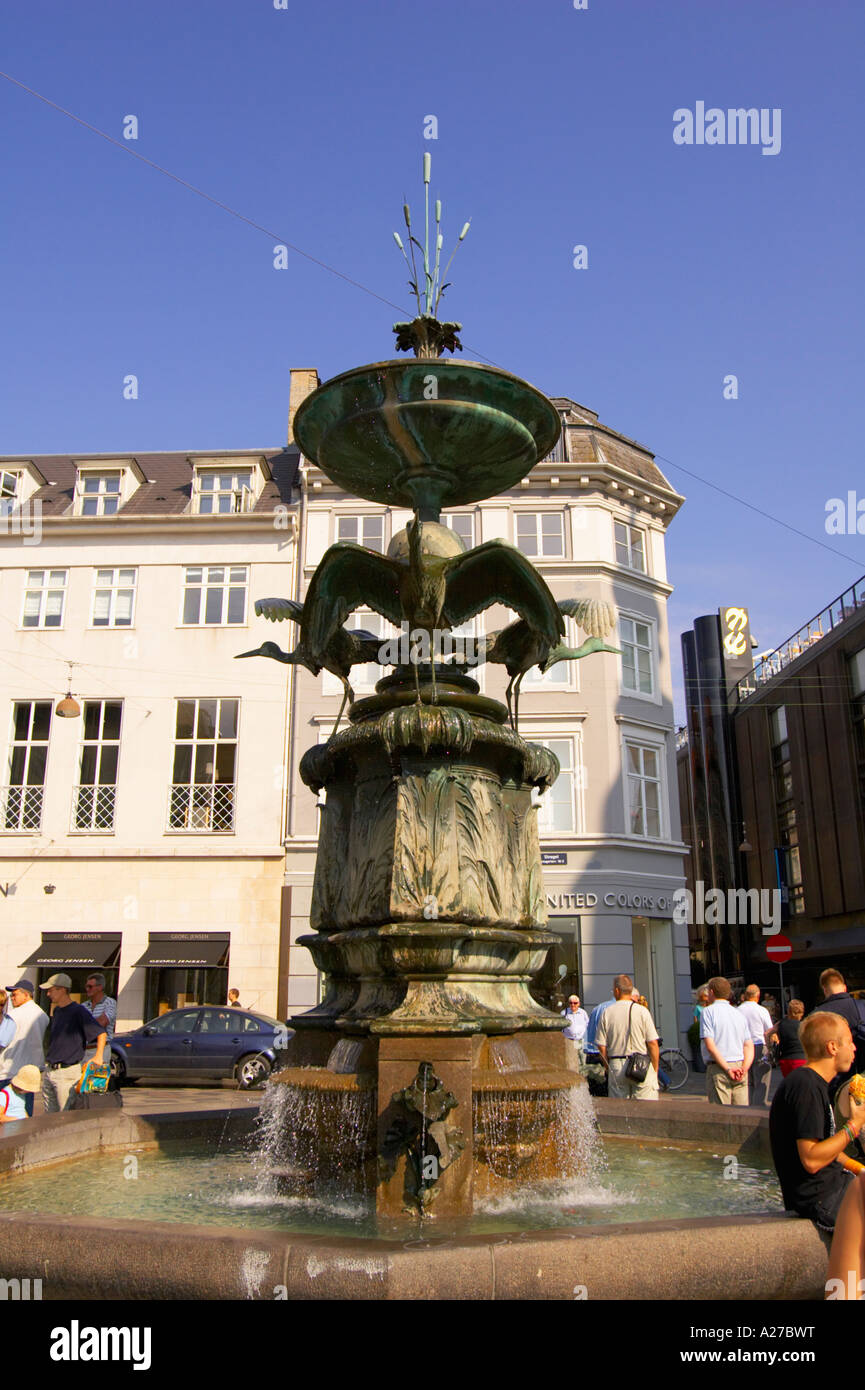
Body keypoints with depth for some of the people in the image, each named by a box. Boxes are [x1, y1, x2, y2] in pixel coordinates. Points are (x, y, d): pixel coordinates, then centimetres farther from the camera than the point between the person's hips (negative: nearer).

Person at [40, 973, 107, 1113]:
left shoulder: (78, 1011, -13)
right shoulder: (56, 1011, 13)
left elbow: (101, 1033, -17)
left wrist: (98, 1056, -27)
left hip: (67, 1071, -8)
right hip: (49, 1070, 8)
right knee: (49, 1115, 14)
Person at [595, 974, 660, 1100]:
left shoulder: (606, 1013, 0)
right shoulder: (642, 1011, -6)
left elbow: (602, 1046, 0)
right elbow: (653, 1044, -7)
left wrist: (608, 1069, 13)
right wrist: (655, 1070, 4)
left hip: (616, 1066, 2)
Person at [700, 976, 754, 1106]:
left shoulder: (708, 1011, -3)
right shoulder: (738, 1013, 16)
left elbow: (710, 1045, -14)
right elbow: (749, 1046, 9)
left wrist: (727, 1069, -13)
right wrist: (744, 1068, -2)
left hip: (718, 1067, -6)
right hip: (739, 1065, 6)